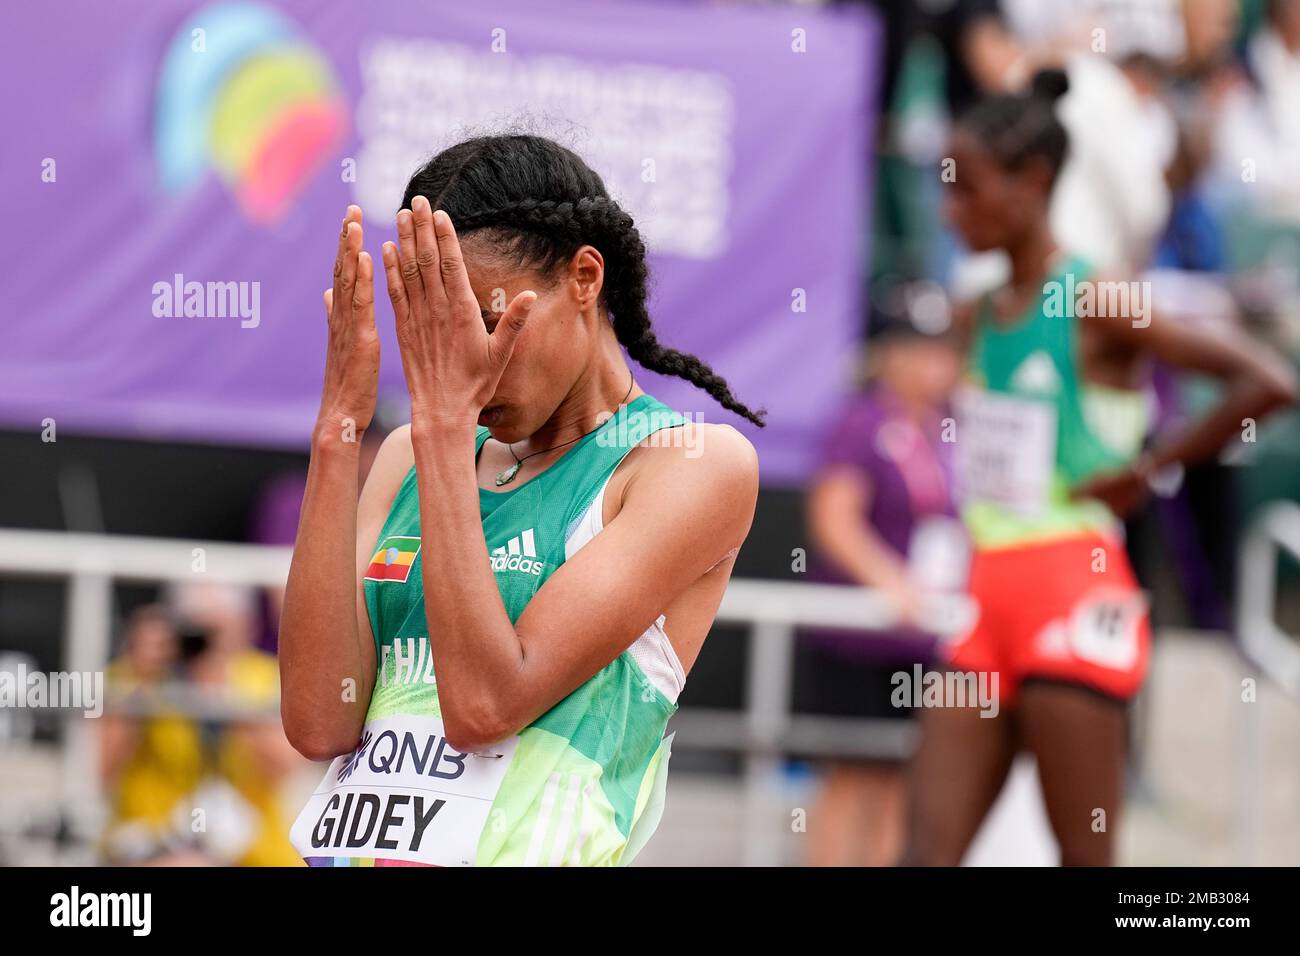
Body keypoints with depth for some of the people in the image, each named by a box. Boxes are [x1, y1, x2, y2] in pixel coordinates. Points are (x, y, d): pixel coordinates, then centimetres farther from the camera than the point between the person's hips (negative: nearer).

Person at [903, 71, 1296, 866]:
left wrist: (1150, 470, -12)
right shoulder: (979, 314, 11)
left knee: (1086, 858, -2)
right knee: (929, 850, 1)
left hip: (1073, 602, -8)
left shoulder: (1096, 306, -11)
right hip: (988, 598, 8)